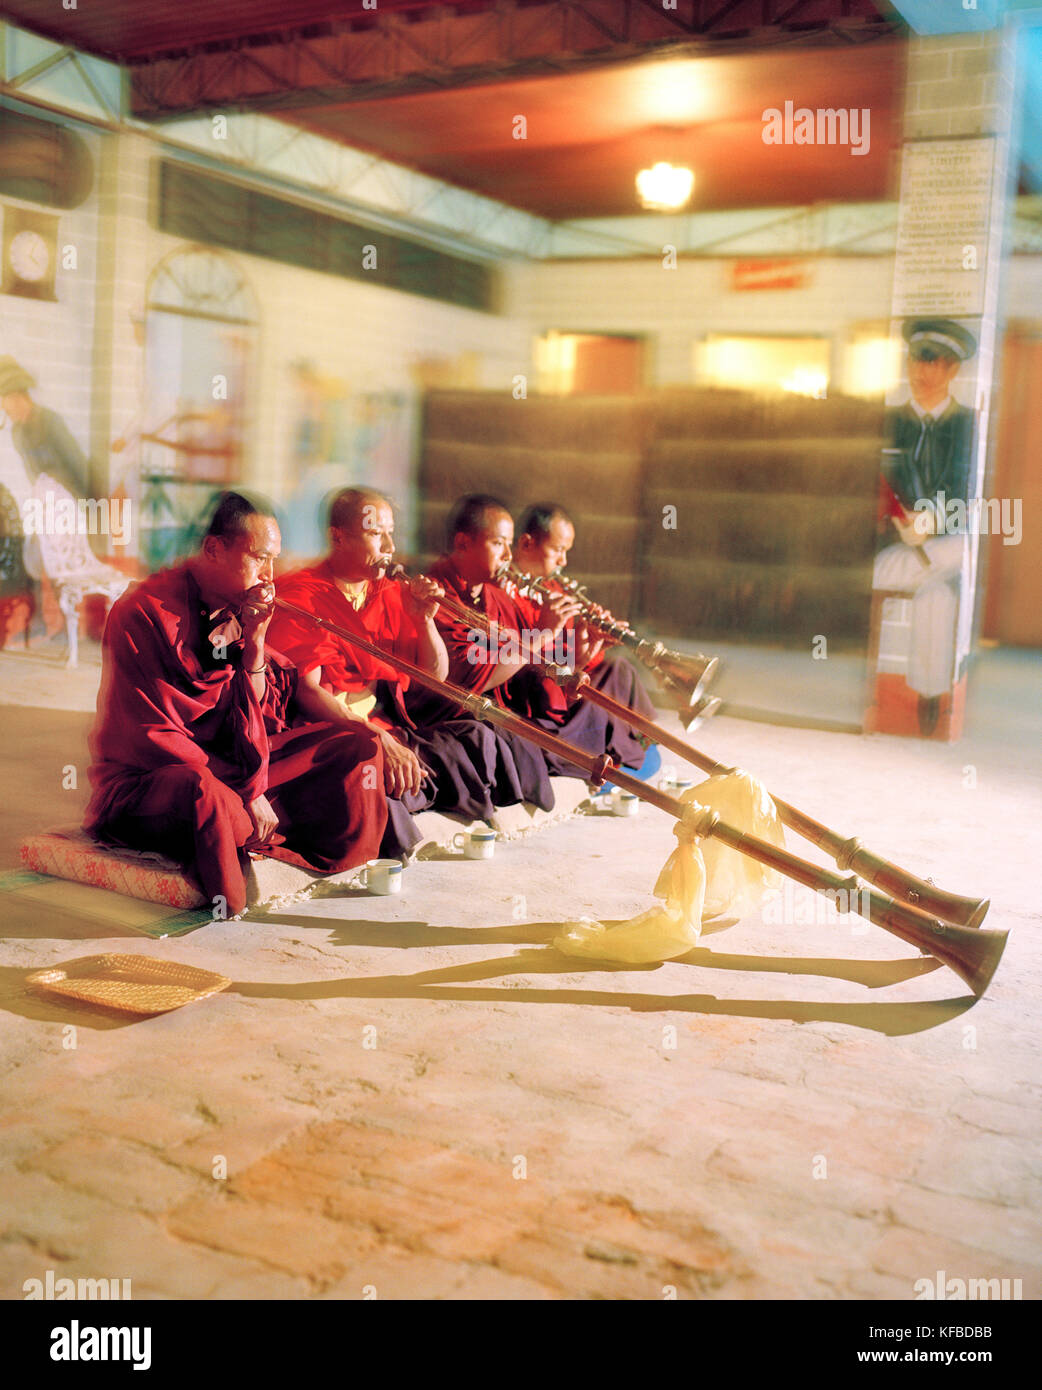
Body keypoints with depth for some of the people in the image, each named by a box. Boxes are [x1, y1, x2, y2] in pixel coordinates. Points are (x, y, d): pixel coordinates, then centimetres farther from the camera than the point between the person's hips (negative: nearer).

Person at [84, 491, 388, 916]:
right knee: (200, 790, -43)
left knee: (360, 749, -2)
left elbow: (261, 719, 3)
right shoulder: (143, 613, -15)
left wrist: (254, 643, -14)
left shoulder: (244, 613, 6)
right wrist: (246, 795, -22)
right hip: (148, 779, -7)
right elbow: (153, 734, -19)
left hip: (231, 764, 7)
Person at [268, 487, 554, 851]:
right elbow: (306, 690, -17)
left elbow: (436, 676, 15)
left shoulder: (392, 595, 15)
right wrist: (379, 739, -30)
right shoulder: (300, 596, -5)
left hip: (391, 728, 6)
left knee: (475, 737, -16)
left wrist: (424, 619, -5)